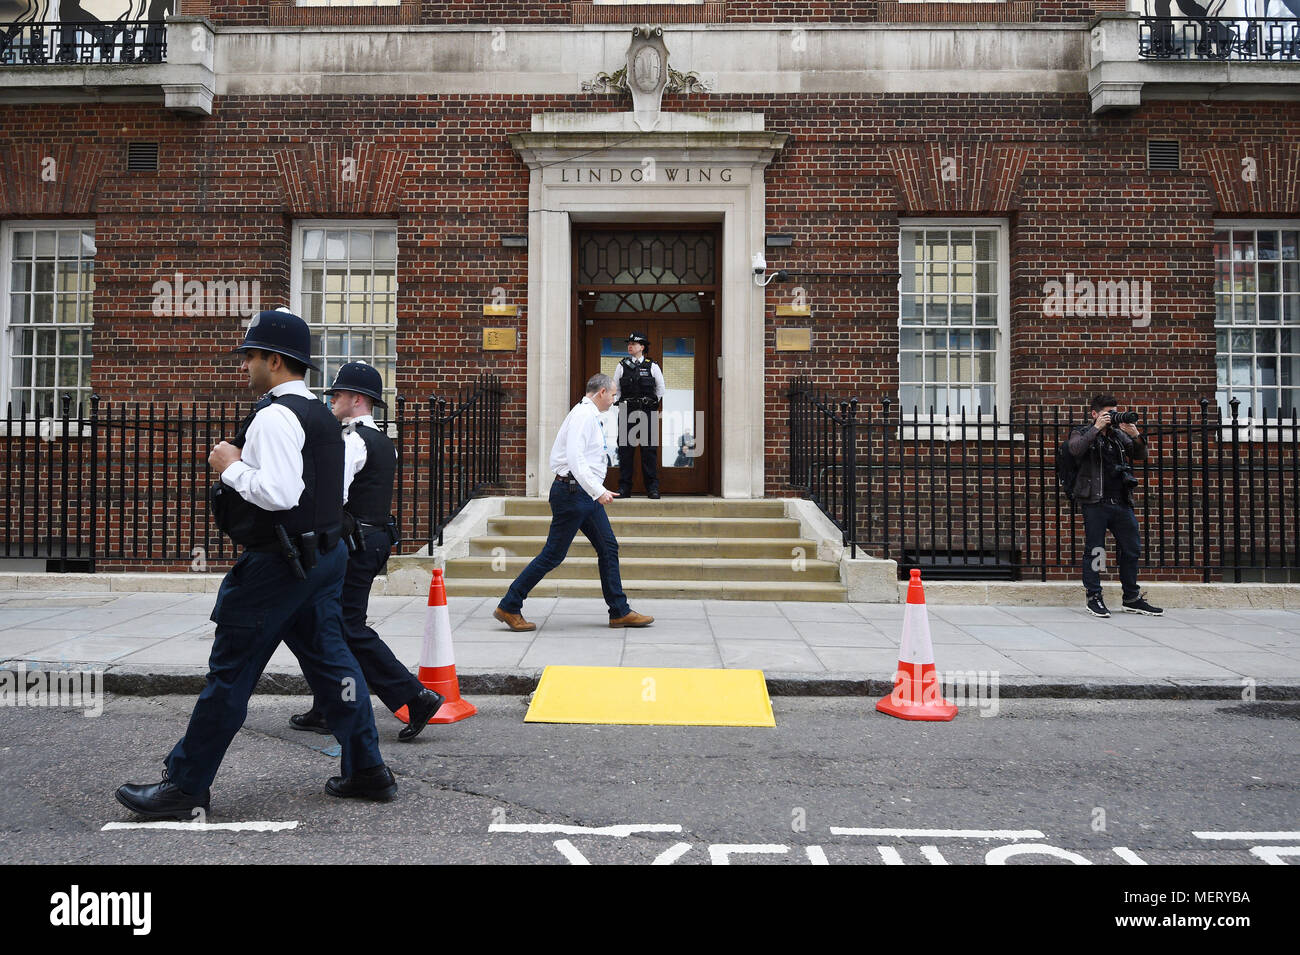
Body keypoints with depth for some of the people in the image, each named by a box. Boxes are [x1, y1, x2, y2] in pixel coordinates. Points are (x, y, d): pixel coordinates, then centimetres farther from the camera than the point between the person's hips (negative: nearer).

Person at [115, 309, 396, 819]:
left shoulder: (274, 416, -16)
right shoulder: (321, 415, 14)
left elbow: (280, 494, -28)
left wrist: (231, 467, -13)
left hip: (278, 561, -9)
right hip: (324, 553, 9)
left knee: (230, 672, 0)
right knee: (329, 658, 13)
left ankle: (185, 786, 12)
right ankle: (367, 770, 18)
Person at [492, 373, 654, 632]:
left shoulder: (591, 416, 18)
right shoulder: (583, 414, -13)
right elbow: (575, 457, -24)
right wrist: (598, 491, -29)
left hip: (587, 494, 10)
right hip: (573, 491, -10)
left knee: (608, 547, 8)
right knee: (553, 554, -6)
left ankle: (620, 612, 12)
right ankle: (509, 607, 2)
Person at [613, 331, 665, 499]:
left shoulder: (652, 367, 5)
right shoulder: (622, 366, 8)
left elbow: (660, 388, 15)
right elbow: (616, 389, 16)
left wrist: (654, 404, 12)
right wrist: (617, 403, 6)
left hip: (647, 412, -1)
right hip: (627, 412, 1)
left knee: (649, 449, -2)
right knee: (625, 448, 0)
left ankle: (652, 487, 4)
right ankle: (624, 487, 6)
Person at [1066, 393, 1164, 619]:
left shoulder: (1119, 435, 19)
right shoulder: (1082, 433, 5)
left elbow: (1141, 456, 11)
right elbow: (1075, 449, -16)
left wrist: (1135, 435, -5)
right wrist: (1097, 428, -15)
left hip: (1121, 502, 5)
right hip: (1095, 502, -5)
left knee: (1132, 549, 8)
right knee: (1094, 550, -2)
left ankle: (1132, 599, 19)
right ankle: (1094, 598, 6)